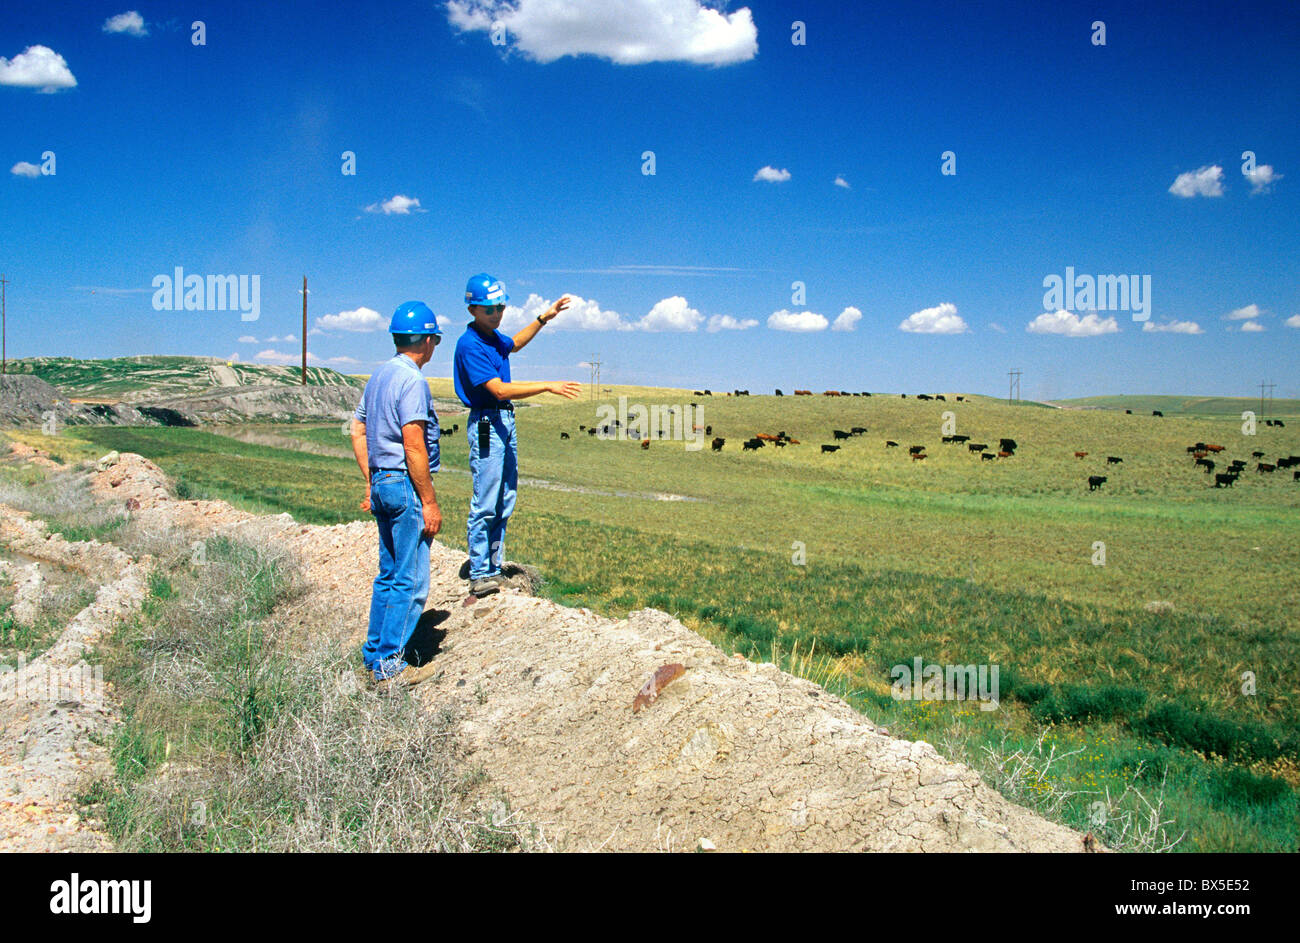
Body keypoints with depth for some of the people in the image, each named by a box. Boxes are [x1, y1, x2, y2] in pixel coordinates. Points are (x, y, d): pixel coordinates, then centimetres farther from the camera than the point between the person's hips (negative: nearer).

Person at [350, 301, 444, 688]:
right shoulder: (412, 381, -15)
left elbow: (358, 432, 17)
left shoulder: (378, 376, 13)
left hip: (382, 482, 10)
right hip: (406, 485, -10)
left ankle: (374, 656, 22)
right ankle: (390, 667, 0)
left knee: (389, 575, 17)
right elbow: (414, 447, -20)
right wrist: (430, 503, -16)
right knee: (411, 581, -4)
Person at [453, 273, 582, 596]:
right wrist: (548, 386, -26)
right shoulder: (470, 345, -17)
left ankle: (494, 569, 18)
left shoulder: (493, 336, 11)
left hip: (506, 420, 10)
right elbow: (500, 390, -24)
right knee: (485, 505, -9)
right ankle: (479, 577, -4)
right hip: (487, 422, -10)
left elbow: (514, 344, 36)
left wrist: (543, 318, 29)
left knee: (504, 504, 11)